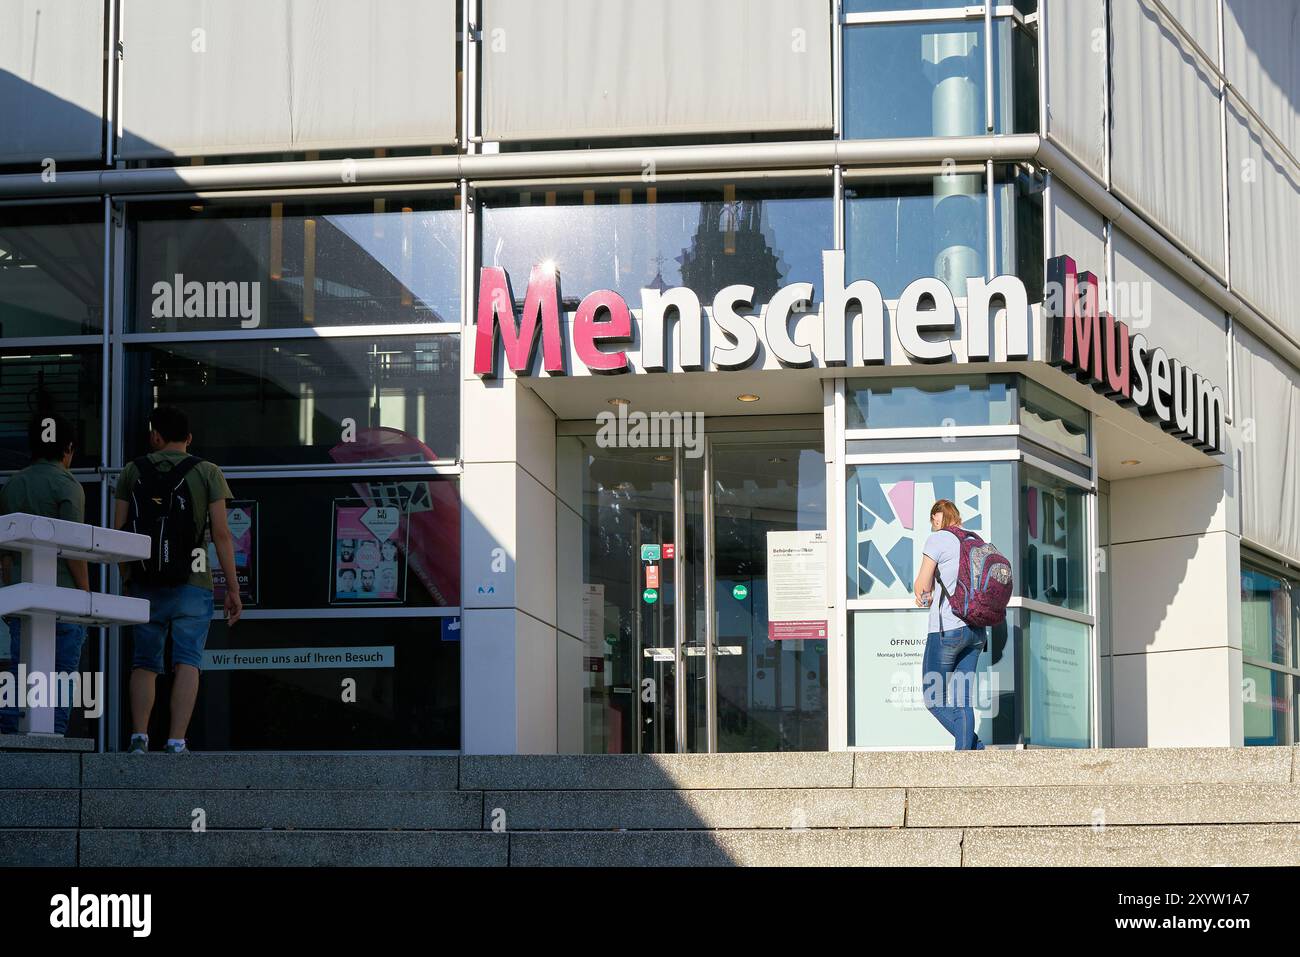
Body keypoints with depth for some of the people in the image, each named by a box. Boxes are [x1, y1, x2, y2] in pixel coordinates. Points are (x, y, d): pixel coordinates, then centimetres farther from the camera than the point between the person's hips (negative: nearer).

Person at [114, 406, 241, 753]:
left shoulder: (133, 471, 7)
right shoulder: (208, 473, 2)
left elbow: (120, 531, 4)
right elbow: (221, 534, -4)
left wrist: (126, 577, 16)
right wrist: (233, 588, -1)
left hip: (145, 582, 2)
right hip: (193, 582, -2)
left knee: (144, 663, 9)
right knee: (187, 662, -3)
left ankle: (139, 735, -6)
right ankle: (176, 742, -13)